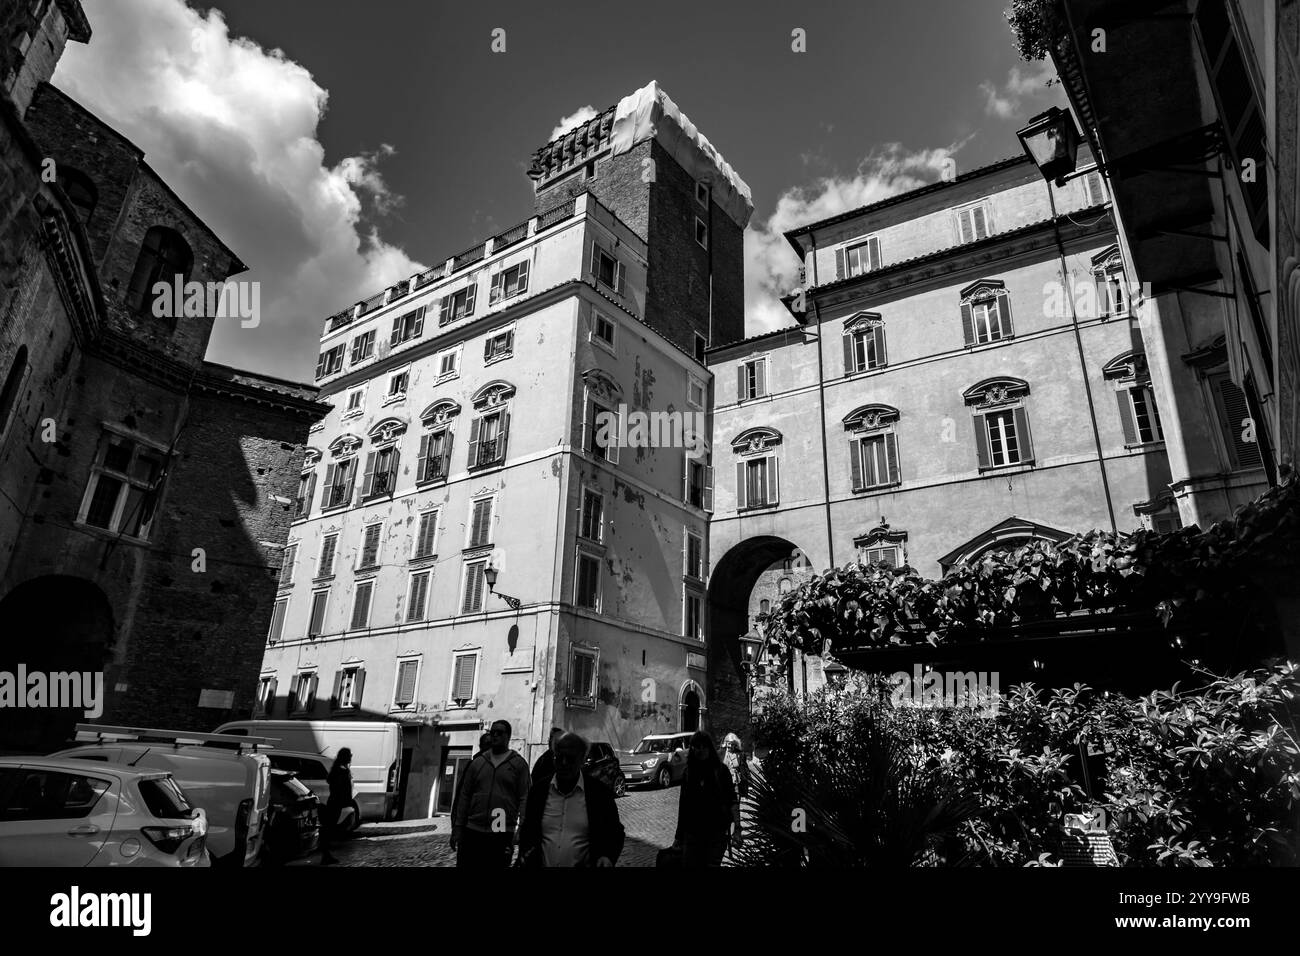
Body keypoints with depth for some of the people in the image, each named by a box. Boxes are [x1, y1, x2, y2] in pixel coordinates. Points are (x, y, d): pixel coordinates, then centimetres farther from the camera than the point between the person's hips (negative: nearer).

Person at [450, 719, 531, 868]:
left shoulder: (519, 764, 1)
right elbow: (465, 796, 12)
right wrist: (457, 827, 7)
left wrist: (521, 829, -13)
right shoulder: (477, 763, 11)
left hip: (502, 835, -3)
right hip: (472, 832, 3)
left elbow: (524, 799, -4)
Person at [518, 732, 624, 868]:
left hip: (583, 864, -2)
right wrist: (525, 853, -10)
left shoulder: (600, 792, -9)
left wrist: (607, 857, -18)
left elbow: (615, 832, -1)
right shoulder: (539, 788, -1)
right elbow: (527, 830, 8)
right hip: (542, 863, 2)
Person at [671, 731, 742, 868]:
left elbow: (732, 801, -7)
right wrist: (679, 836, 11)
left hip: (717, 831, -3)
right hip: (692, 832, 3)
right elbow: (683, 805, 10)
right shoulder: (689, 772, 5)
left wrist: (737, 828, -19)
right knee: (689, 865, 3)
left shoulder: (720, 770, -3)